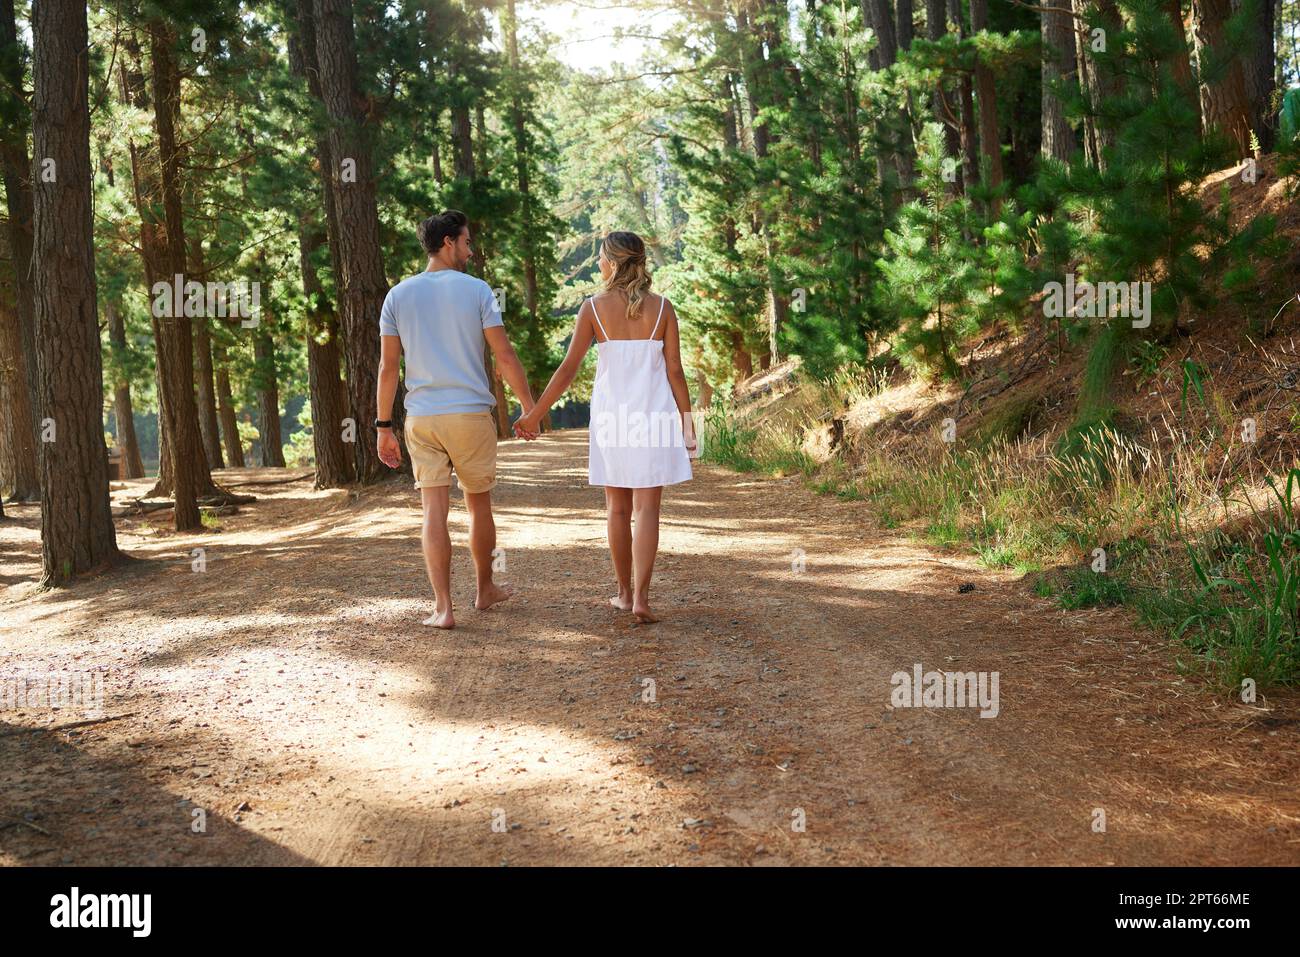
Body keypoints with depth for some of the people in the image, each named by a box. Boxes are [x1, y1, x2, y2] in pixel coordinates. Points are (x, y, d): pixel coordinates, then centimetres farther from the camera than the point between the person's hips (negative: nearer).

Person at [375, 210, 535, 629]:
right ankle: (485, 589, 30)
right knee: (479, 504, 15)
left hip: (422, 418, 2)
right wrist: (529, 406, 4)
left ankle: (443, 607, -6)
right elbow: (505, 357, -6)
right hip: (471, 413, -1)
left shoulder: (398, 295, 4)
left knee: (434, 511, 0)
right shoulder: (477, 291, -3)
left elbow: (387, 366, 2)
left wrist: (384, 427, 6)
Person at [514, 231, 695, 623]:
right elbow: (674, 371, -2)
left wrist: (535, 413, 3)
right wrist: (687, 422, 6)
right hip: (654, 415, 0)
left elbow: (568, 368, -5)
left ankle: (625, 592, 21)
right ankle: (640, 597, -10)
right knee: (647, 509, 0)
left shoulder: (593, 307, -3)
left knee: (617, 508, 13)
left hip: (612, 415, 0)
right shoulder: (662, 308, -1)